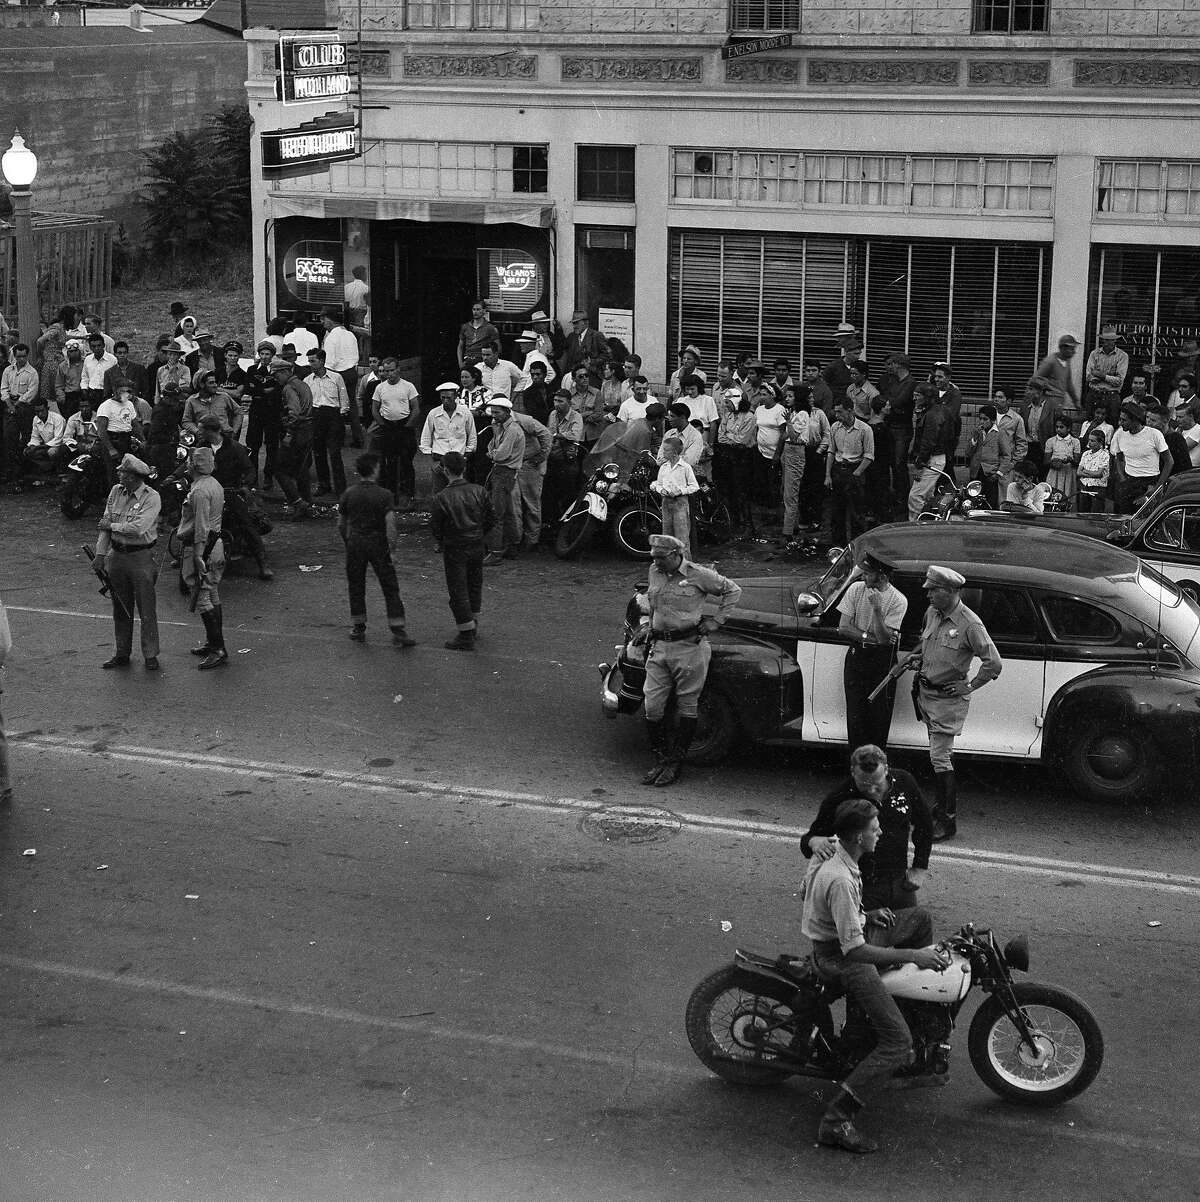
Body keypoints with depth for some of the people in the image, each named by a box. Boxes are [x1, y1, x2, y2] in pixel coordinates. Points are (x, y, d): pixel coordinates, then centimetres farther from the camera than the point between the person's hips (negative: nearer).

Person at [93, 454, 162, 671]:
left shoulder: (151, 498, -12)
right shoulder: (116, 491, 4)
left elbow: (138, 528, -22)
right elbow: (105, 524, 5)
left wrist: (112, 525, -11)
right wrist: (100, 554, 0)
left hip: (141, 557, -5)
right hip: (116, 555, 5)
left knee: (147, 610, -1)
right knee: (120, 609, 12)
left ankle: (151, 656, 7)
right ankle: (122, 654, 22)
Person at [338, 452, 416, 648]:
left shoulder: (348, 494, -2)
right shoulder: (384, 495, -12)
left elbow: (341, 525, 5)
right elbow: (390, 525, -19)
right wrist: (391, 549, -8)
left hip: (355, 544, 3)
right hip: (378, 544, -3)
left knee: (356, 587, 15)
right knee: (390, 588, 3)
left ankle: (358, 628, 21)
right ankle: (398, 631, -2)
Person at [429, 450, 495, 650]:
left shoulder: (441, 498, -19)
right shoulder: (479, 491, -6)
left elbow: (435, 527, -11)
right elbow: (491, 519, 1)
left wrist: (442, 543, 9)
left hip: (454, 549, -5)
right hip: (477, 547, 5)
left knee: (458, 591, 3)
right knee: (474, 585, 22)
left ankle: (466, 636, 5)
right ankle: (473, 626, 37)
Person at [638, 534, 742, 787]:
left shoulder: (698, 575, -7)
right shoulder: (655, 572, 8)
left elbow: (733, 590, 4)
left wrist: (717, 620, 2)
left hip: (689, 647, -5)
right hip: (659, 647, 5)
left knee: (686, 707, 4)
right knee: (653, 706, -1)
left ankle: (675, 763, 11)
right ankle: (660, 759, 13)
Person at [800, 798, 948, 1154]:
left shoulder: (831, 854, 1)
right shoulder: (840, 880, -30)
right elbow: (854, 951, -30)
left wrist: (868, 915, 8)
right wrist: (911, 955, -27)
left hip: (852, 936, 10)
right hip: (840, 960, -10)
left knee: (920, 918, 19)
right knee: (896, 1042, -15)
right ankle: (836, 1120, -18)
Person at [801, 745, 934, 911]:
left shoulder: (904, 782, -9)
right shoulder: (839, 799, -19)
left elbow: (924, 824, 8)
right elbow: (808, 838, -9)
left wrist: (920, 868, 6)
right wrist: (814, 841, -34)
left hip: (900, 882, 4)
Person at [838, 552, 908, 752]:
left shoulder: (898, 600, -12)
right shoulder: (856, 589, -4)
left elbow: (883, 638, -18)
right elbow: (843, 628, -4)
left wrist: (877, 609, -29)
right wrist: (870, 636, -14)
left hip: (882, 660, -2)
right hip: (856, 655, 2)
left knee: (880, 713, 1)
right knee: (855, 712, 2)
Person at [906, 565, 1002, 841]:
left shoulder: (970, 625, -20)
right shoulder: (932, 613, 3)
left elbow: (994, 663, -18)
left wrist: (970, 686, -13)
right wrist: (917, 656, 7)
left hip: (948, 697, -7)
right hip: (926, 692, 7)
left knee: (940, 757, -9)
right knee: (940, 754, 18)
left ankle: (948, 821, -3)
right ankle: (941, 805, 31)